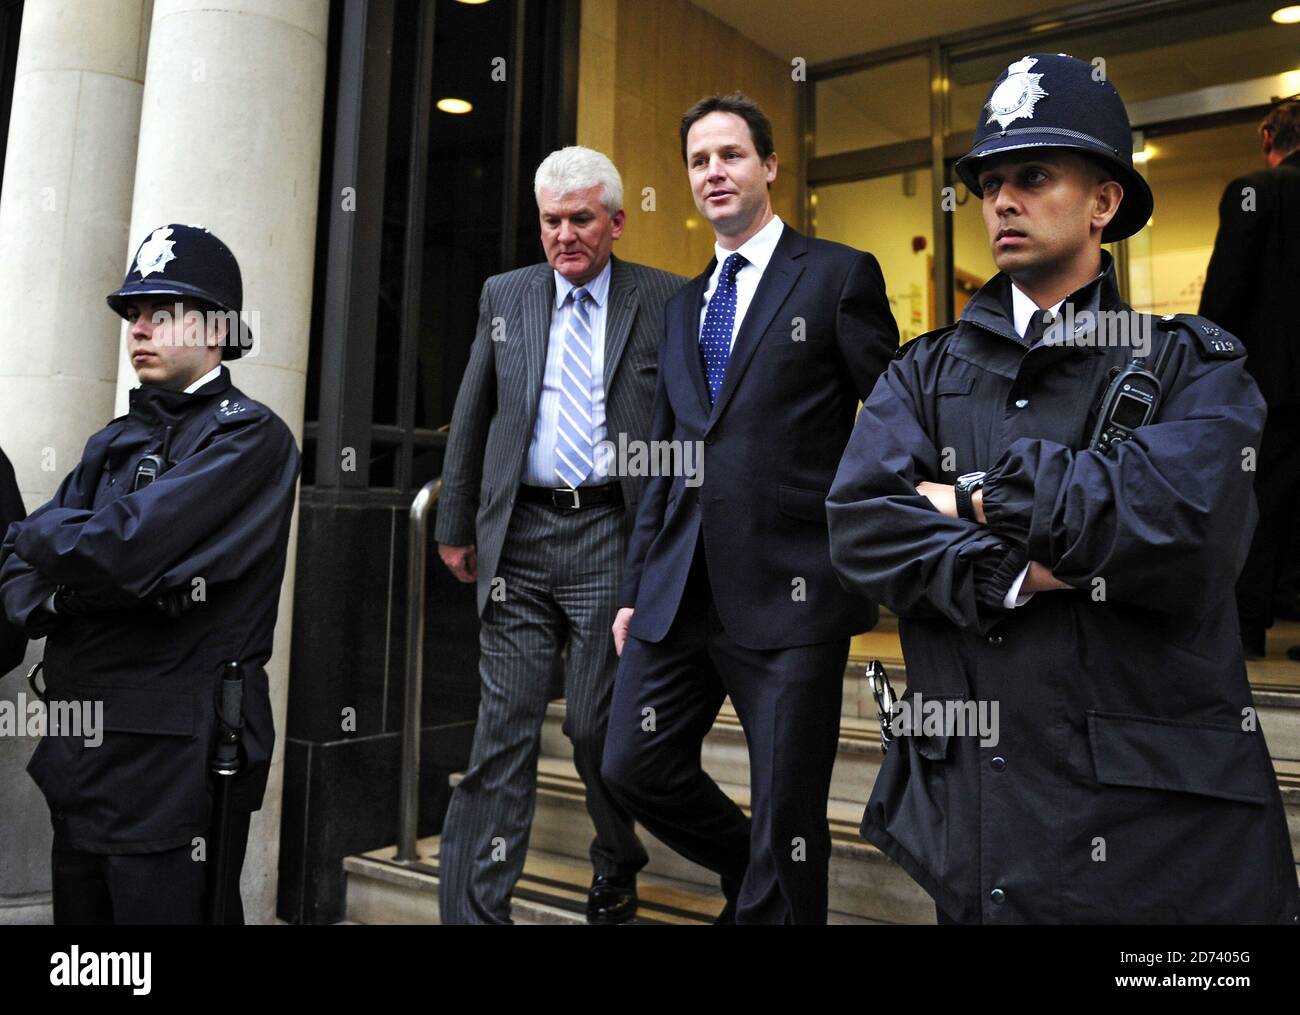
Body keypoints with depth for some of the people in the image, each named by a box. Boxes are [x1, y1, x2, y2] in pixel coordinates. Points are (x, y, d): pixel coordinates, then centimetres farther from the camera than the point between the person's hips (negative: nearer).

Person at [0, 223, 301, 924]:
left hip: (176, 760, -7)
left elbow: (125, 549, -22)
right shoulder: (113, 442, 15)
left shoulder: (250, 435, -11)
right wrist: (65, 593, -12)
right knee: (78, 911, 18)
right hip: (80, 753, 8)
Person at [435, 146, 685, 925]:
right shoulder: (505, 296, 12)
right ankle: (475, 907, 13)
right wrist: (456, 524, 15)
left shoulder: (666, 301, 2)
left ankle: (617, 868, 33)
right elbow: (473, 418, 16)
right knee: (505, 724, 4)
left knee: (595, 722, 4)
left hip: (611, 534, -2)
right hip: (519, 535, 3)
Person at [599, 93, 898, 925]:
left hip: (789, 586, -6)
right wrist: (635, 589, 17)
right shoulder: (683, 305, 18)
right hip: (681, 590, 6)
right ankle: (755, 879, 36)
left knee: (786, 818, 2)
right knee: (636, 766, 11)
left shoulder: (838, 274, 1)